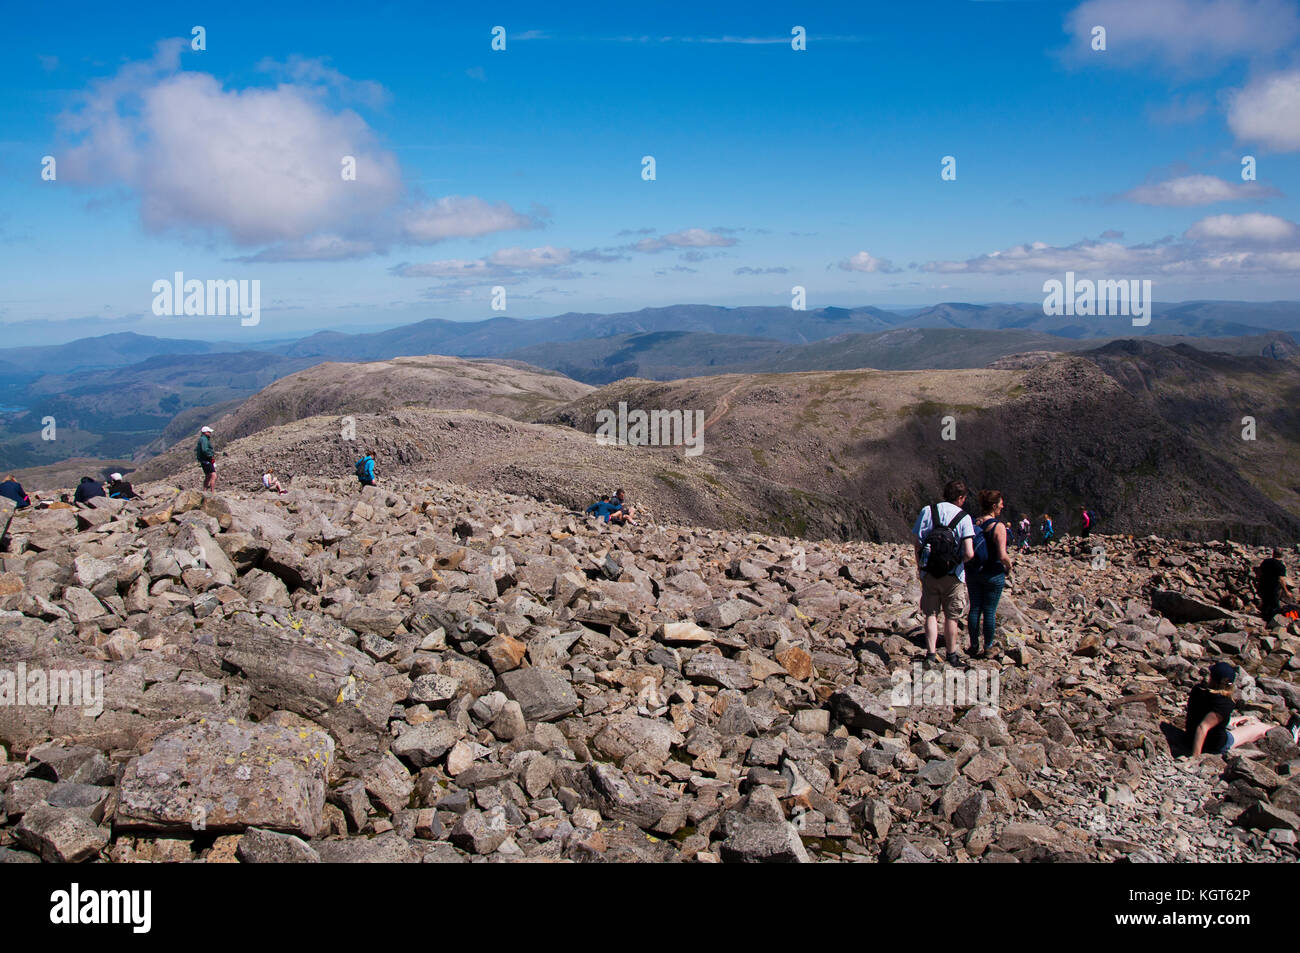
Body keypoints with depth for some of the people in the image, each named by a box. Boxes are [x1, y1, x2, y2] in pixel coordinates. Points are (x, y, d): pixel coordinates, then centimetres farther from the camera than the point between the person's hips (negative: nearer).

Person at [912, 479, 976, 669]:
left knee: (931, 614, 11)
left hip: (928, 573, 1)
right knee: (951, 617, 12)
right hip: (953, 575, -1)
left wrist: (920, 565, 10)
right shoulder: (964, 517, -8)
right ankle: (951, 655, 24)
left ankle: (930, 654, 4)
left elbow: (916, 542, -4)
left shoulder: (927, 511, -2)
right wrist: (960, 560, 7)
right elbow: (969, 553, -15)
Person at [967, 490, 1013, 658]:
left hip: (972, 573, 5)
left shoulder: (972, 523, -2)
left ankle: (974, 646, 20)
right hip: (993, 574, -5)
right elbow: (1003, 556, -23)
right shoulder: (998, 526, -18)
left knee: (975, 608, 12)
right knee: (989, 611, 5)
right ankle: (988, 648, 15)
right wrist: (1009, 566, -4)